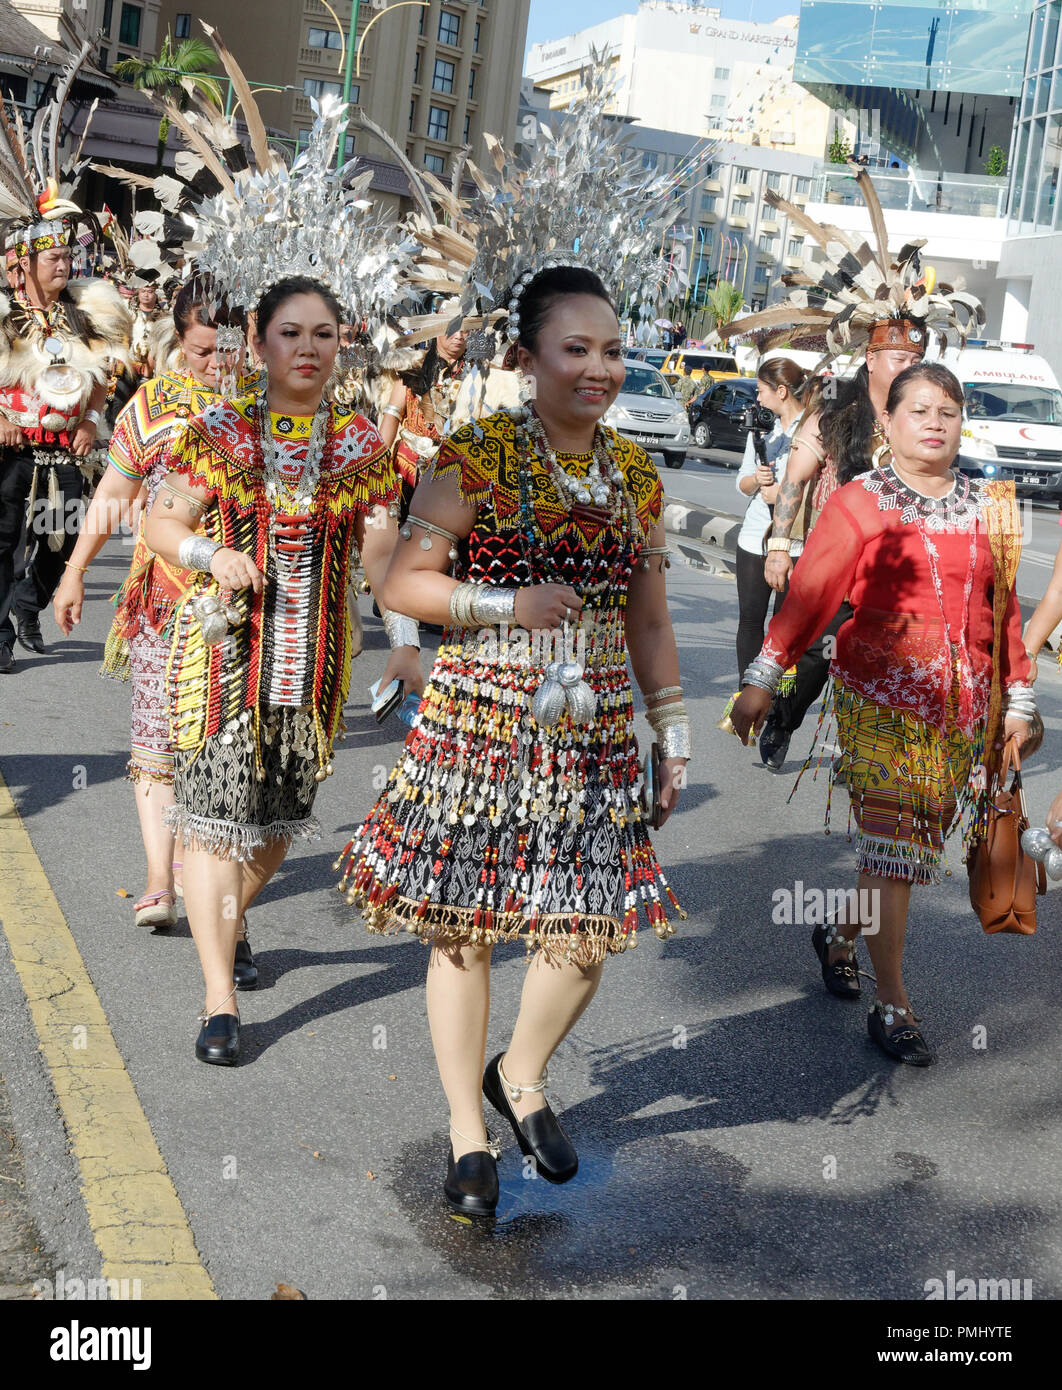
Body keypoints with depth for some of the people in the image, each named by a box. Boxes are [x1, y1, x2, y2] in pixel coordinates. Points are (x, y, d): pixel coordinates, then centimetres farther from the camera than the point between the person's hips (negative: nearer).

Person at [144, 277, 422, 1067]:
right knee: (217, 807, -7)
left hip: (314, 654, 2)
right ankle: (220, 1000, -3)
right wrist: (211, 554, -19)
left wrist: (406, 643, -14)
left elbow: (382, 554, -1)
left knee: (283, 812, 12)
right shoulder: (221, 432, -1)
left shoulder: (361, 445, 3)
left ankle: (224, 920, 42)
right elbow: (160, 524, 2)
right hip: (224, 647, -2)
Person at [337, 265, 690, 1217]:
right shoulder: (476, 456, -6)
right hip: (479, 726, -4)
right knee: (463, 924, 3)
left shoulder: (637, 475, 9)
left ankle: (522, 1077, 33)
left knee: (592, 926, 4)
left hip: (595, 736, 4)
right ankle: (468, 1130, 21)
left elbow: (648, 619, 17)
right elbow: (402, 584, -6)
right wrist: (511, 606, -16)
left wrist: (674, 731, 14)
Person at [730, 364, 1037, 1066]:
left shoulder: (987, 508, 9)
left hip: (965, 706, 5)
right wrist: (763, 678, -12)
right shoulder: (859, 504, -3)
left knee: (919, 842, 10)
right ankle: (893, 1006, 8)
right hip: (881, 699, -4)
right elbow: (810, 592, -8)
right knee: (892, 846, -3)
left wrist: (1018, 700, 13)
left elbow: (1004, 607, 13)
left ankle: (841, 935, 36)